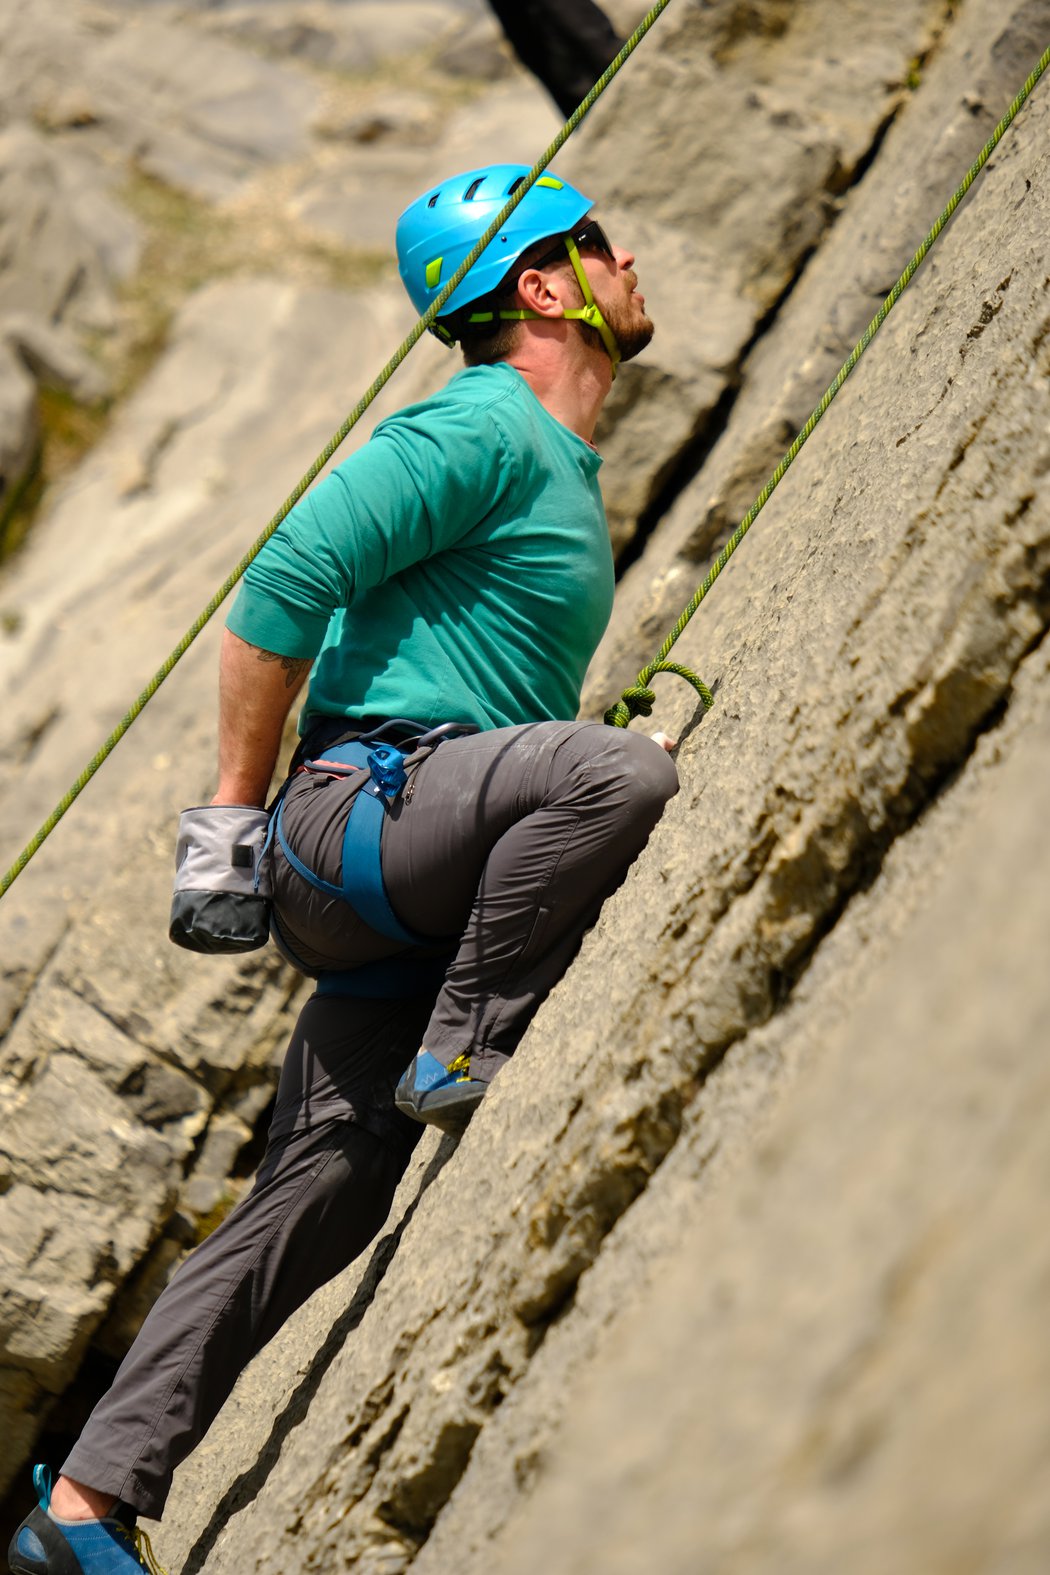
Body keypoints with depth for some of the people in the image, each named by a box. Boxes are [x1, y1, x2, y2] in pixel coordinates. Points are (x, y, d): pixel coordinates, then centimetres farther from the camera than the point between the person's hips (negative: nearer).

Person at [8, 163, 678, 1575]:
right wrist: (233, 809, -15)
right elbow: (285, 581, -15)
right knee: (619, 772, -32)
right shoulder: (483, 428, -8)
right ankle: (463, 1057, -16)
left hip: (408, 896, 9)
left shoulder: (559, 464, 23)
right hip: (361, 810, -9)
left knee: (319, 1204, 3)